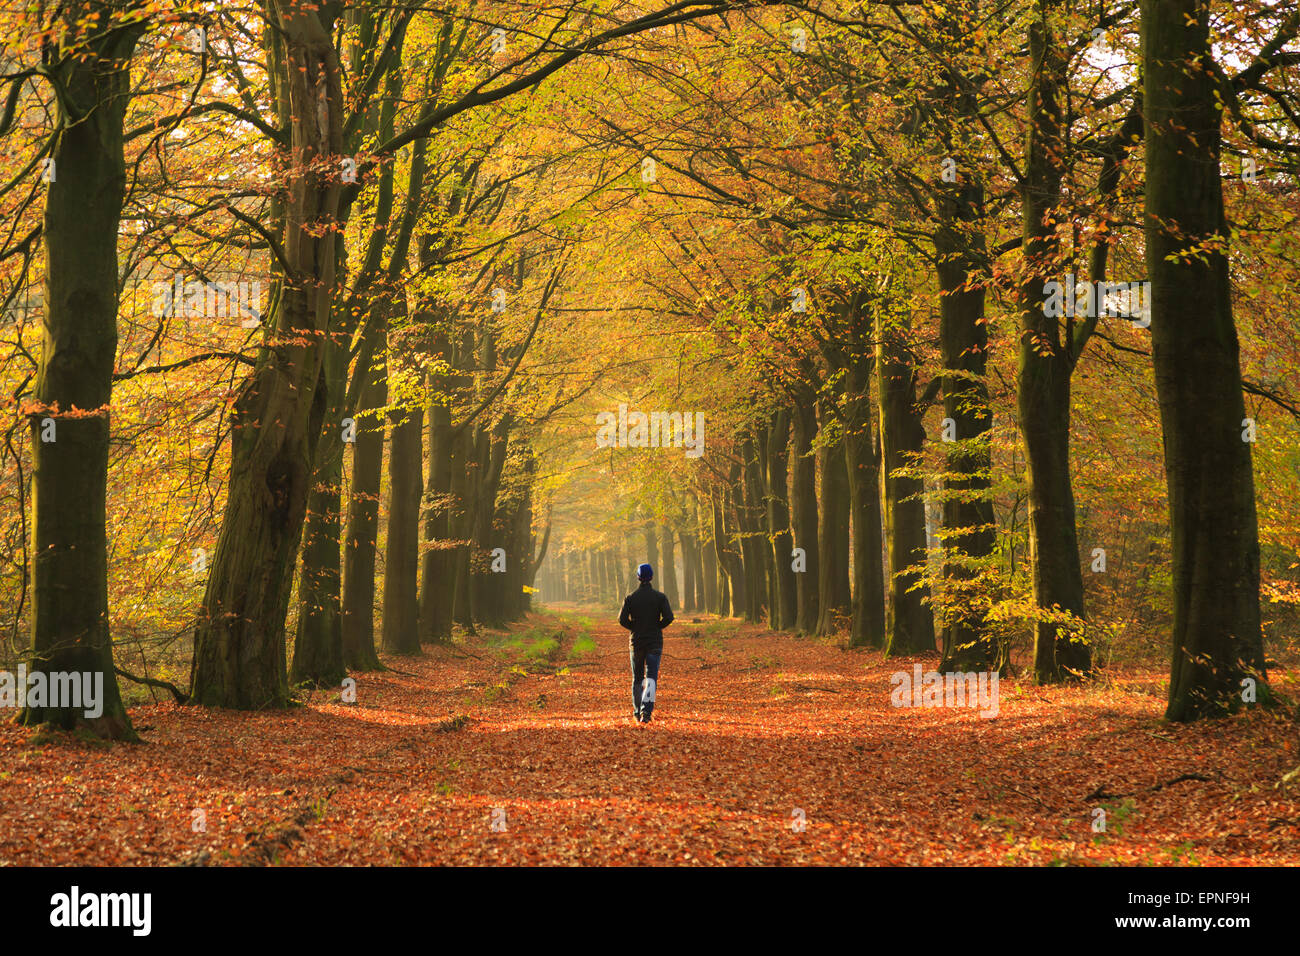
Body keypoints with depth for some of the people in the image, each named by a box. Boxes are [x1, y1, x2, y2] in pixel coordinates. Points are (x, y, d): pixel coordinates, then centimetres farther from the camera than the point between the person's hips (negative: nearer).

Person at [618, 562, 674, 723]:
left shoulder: (630, 598, 0)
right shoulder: (660, 597, -3)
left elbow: (622, 620, -7)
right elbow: (668, 617, -12)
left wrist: (635, 628, 10)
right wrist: (657, 627, 6)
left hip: (636, 642, 2)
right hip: (654, 642, -2)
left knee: (637, 678, 16)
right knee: (651, 677, -7)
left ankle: (637, 712, 25)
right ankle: (647, 710, -27)